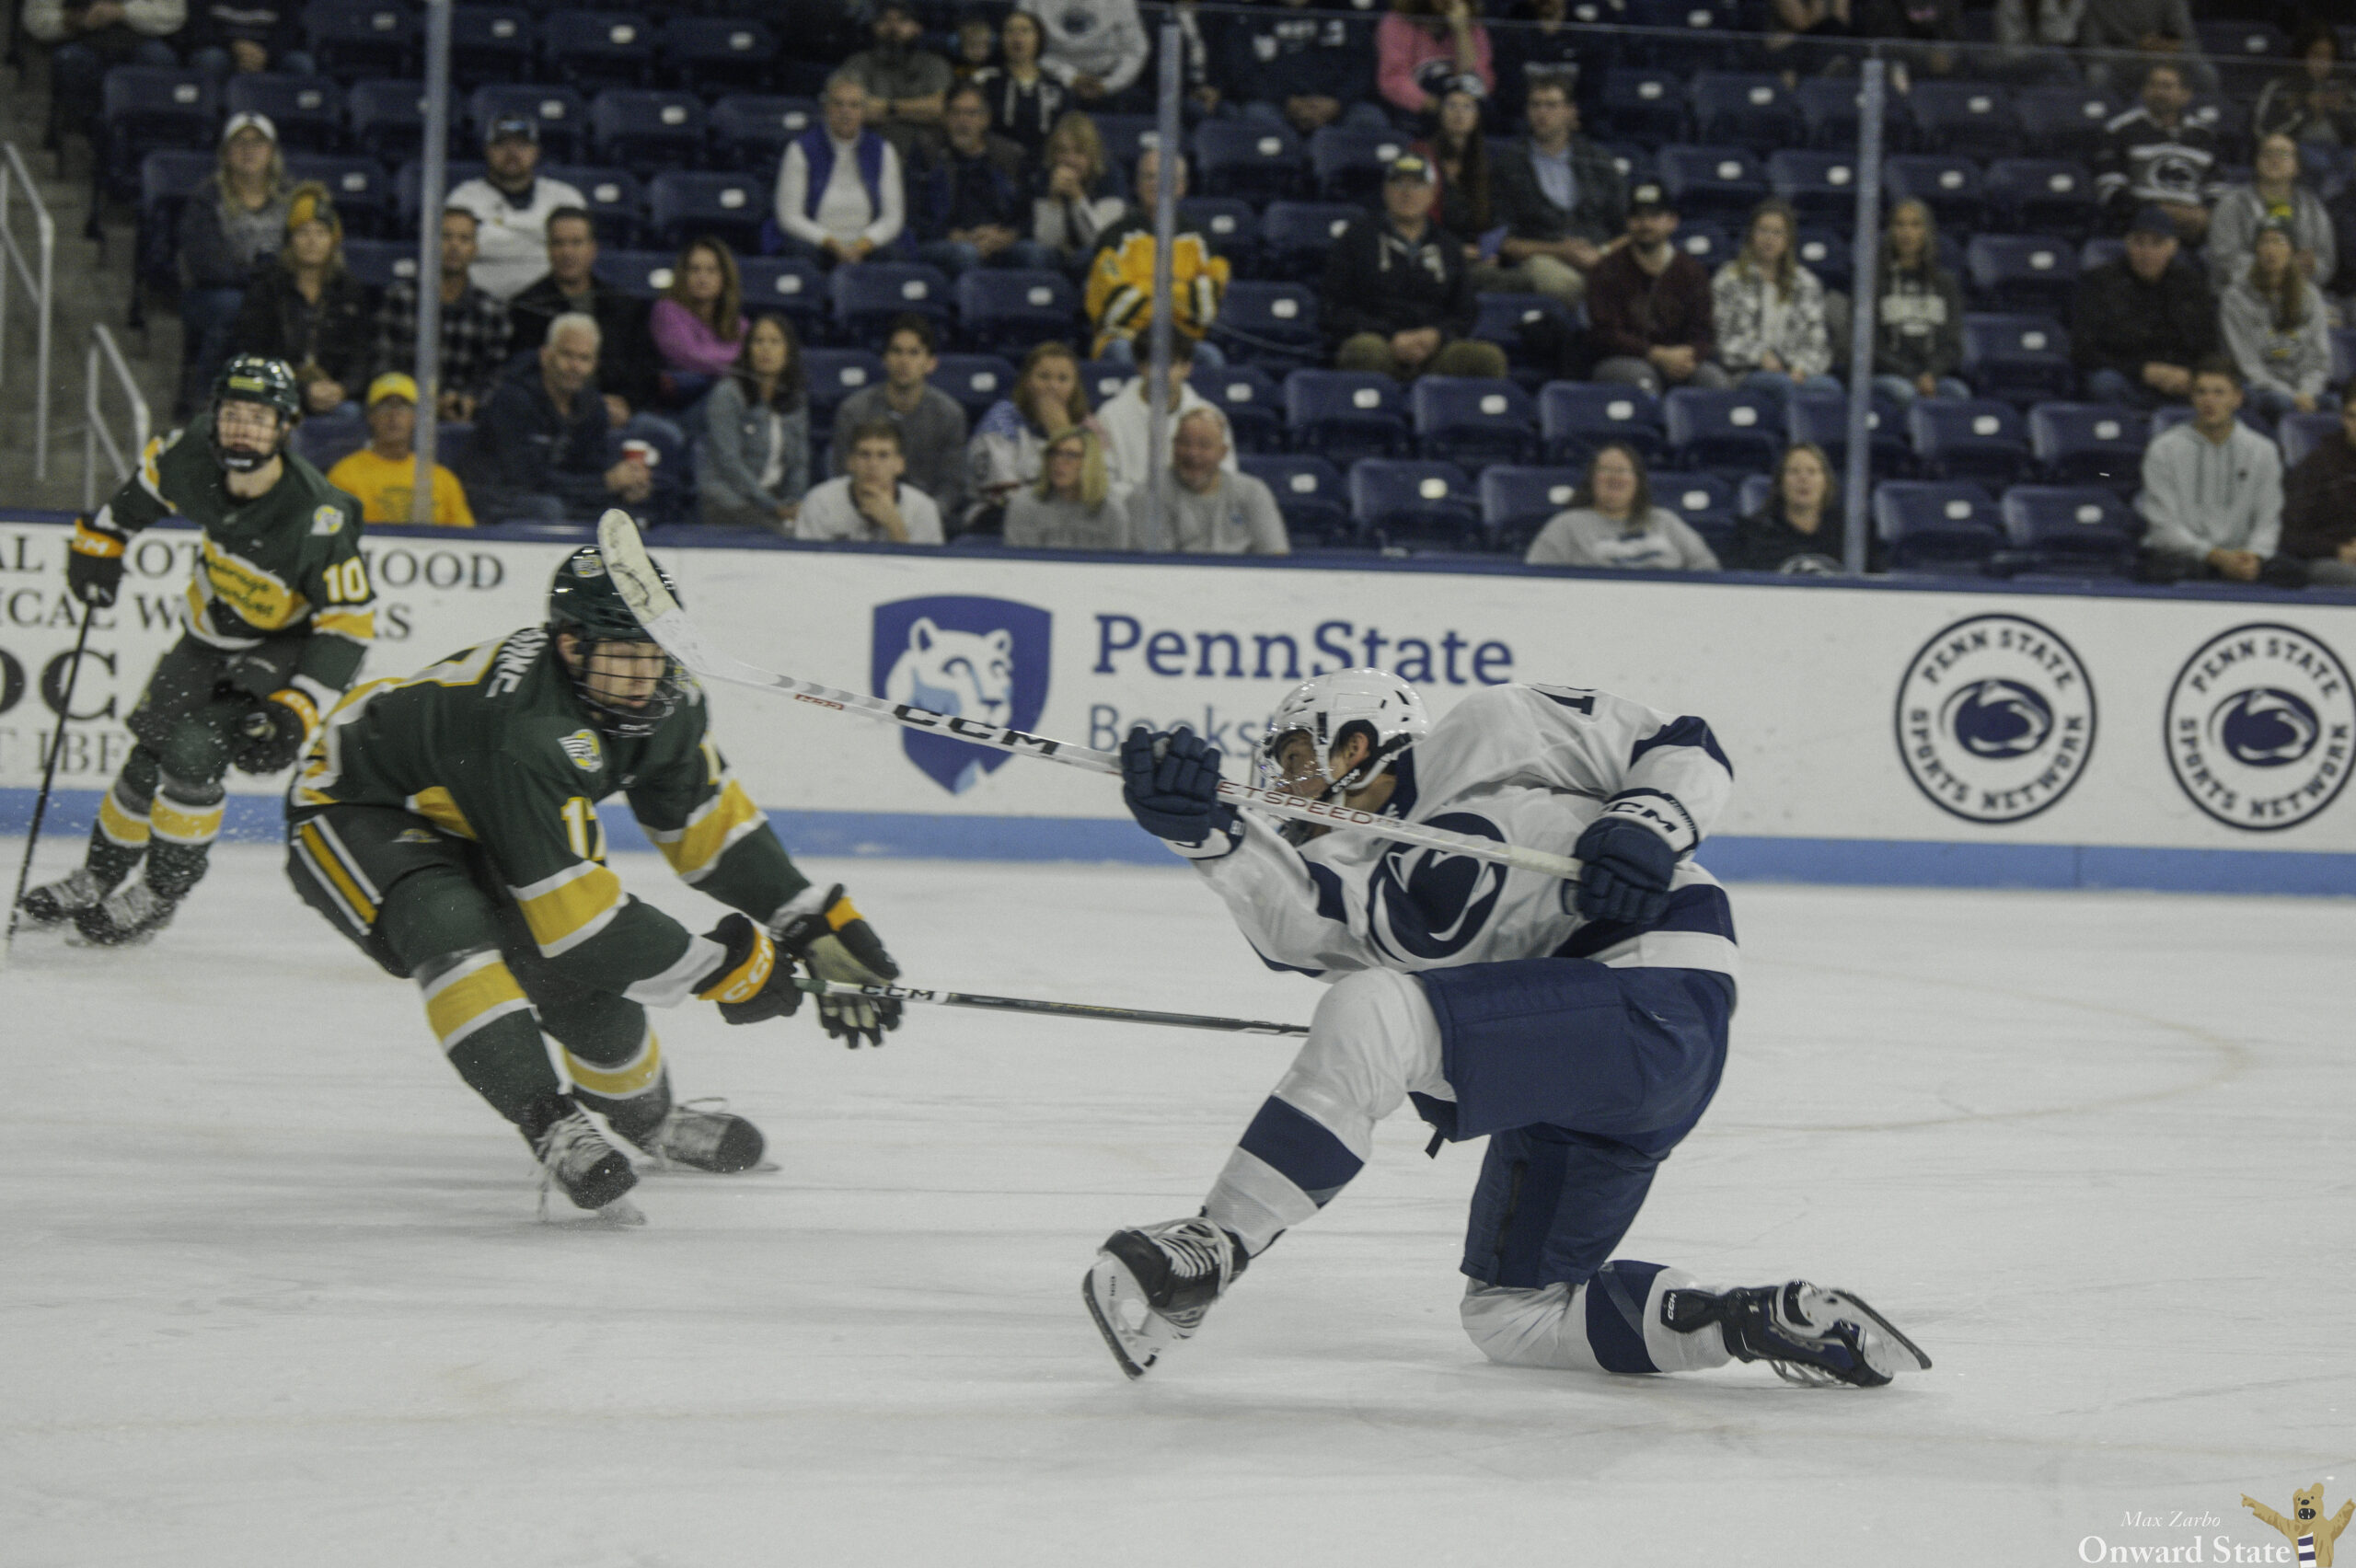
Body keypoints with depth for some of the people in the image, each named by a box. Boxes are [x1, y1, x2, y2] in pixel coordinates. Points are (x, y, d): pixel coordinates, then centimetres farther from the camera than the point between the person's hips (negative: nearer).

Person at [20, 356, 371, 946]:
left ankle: (159, 896, 0)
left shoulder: (316, 519, -35)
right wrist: (102, 538, 12)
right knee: (153, 748, 10)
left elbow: (348, 624, -27)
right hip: (214, 627, 6)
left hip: (290, 642, -6)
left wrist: (296, 711, -33)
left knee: (194, 752, -18)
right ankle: (96, 879, 29)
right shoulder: (193, 453, -20)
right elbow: (151, 475, 7)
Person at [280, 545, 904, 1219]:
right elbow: (572, 909, -38)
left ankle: (651, 1120, 30)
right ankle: (553, 1133, -37)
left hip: (466, 828, 8)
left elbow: (707, 819, 0)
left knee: (585, 981, 1)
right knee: (457, 935, -35)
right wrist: (719, 967, -30)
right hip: (353, 809, -8)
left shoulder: (658, 701, -14)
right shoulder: (526, 733, -40)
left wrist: (818, 924, -6)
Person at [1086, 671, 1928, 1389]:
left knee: (1369, 1015, -26)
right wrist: (1206, 829, -25)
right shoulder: (1354, 865, 18)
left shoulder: (1491, 734, 5)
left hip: (1658, 997, -10)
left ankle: (1212, 1249, -24)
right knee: (1510, 1316, 16)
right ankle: (1761, 1324, 11)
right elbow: (1293, 915, -8)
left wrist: (1646, 827, -15)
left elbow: (1686, 749, 6)